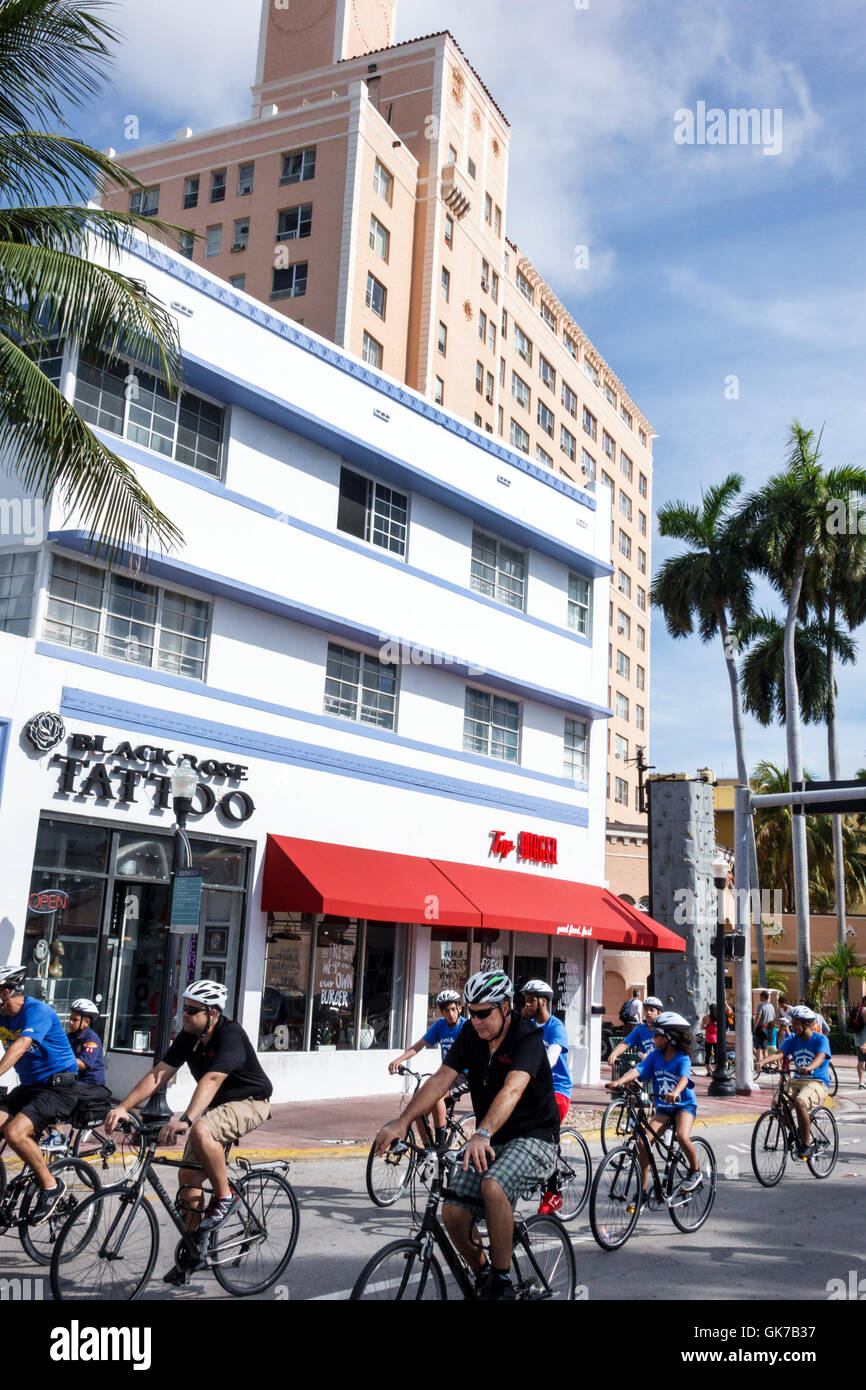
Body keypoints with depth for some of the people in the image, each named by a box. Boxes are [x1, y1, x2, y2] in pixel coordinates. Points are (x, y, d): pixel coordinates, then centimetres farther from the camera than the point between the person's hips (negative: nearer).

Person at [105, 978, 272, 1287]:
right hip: (217, 1106, 8)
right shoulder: (188, 1037, -4)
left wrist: (185, 1120, -52)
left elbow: (211, 1080, -40)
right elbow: (158, 1074, -11)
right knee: (188, 1176, 0)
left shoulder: (231, 1036, -26)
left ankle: (225, 1196, -13)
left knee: (201, 1131, -35)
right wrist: (123, 1107, -24)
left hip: (249, 1103, -8)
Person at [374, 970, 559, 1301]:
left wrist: (483, 1134, -53)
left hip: (534, 1138, -6)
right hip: (491, 1141, 6)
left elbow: (512, 1090, -37)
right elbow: (440, 1080, -10)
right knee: (453, 1212, -11)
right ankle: (482, 1276, 17)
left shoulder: (528, 1038, -21)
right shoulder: (470, 1036, -2)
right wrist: (402, 1121, -23)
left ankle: (502, 1281, -16)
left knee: (493, 1186, -34)